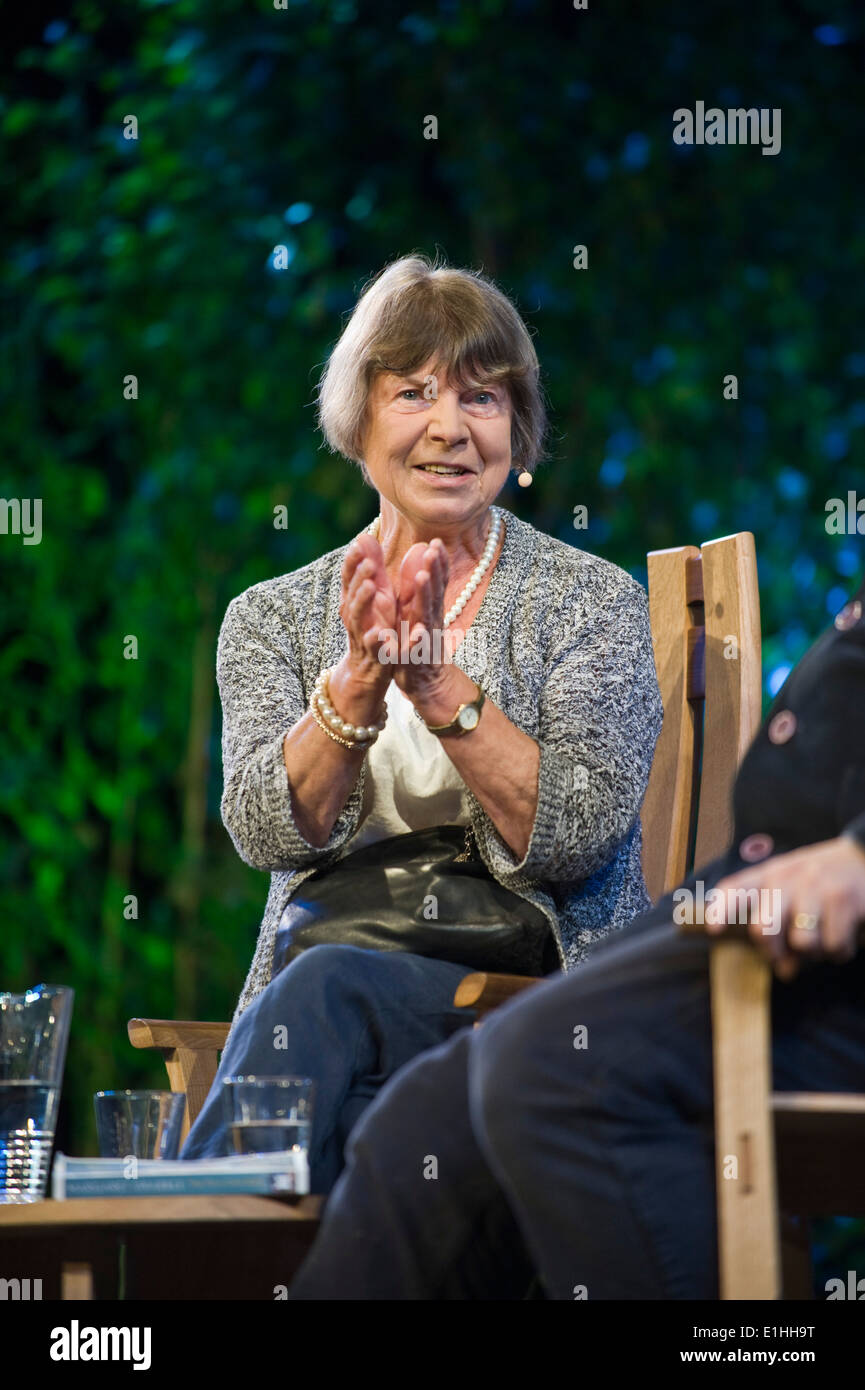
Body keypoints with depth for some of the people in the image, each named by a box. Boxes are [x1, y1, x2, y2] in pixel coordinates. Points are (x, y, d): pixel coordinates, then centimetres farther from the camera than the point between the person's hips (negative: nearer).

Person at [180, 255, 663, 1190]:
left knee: (325, 990, -33)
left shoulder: (593, 603, 7)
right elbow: (266, 831, -2)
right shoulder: (271, 618, 14)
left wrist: (441, 683, -18)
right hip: (322, 960, 2)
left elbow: (577, 833, -7)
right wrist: (356, 685, -19)